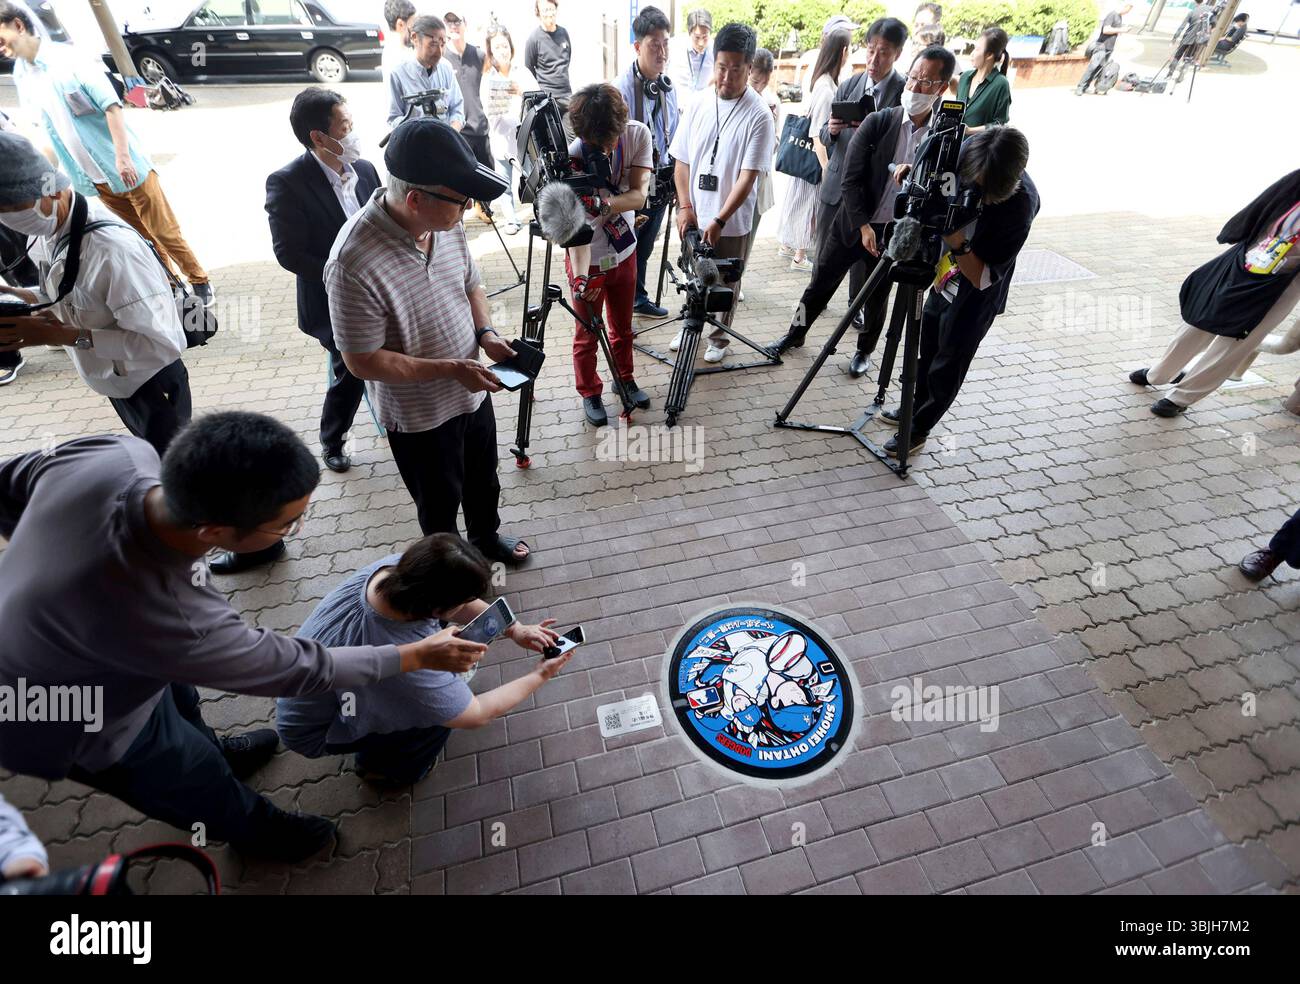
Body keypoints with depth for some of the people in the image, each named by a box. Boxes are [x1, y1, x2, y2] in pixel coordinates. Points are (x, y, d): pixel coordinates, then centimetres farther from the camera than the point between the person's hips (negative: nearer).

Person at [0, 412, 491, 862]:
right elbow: (295, 669, -29)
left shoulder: (122, 452, -30)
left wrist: (56, 563, 8)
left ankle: (212, 752, 62)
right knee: (199, 783, 20)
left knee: (179, 697, 32)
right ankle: (254, 829, 51)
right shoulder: (173, 620, -46)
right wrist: (419, 655, -19)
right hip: (72, 726, -5)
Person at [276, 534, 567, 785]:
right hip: (313, 732, -6)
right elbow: (478, 715, -25)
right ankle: (383, 766, 14)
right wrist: (539, 676, -15)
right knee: (444, 707, -13)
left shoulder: (396, 565, -27)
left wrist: (516, 631, -14)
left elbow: (460, 600, -6)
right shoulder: (402, 666, -42)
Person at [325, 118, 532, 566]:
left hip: (472, 390, 6)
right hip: (419, 415, -6)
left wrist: (486, 334, -11)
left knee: (483, 480, 27)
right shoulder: (354, 263, -31)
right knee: (440, 504, 18)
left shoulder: (445, 221, -11)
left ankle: (486, 537, 56)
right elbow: (363, 362, -23)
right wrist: (451, 369, -26)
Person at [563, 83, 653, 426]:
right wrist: (581, 274, -48)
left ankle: (625, 379, 43)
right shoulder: (572, 158, -26)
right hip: (589, 259, -4)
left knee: (623, 326, 20)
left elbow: (638, 196, -21)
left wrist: (603, 204, -41)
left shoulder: (638, 134, -15)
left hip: (625, 250, 4)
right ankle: (590, 394, 30)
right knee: (587, 334, 9)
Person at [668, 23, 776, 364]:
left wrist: (719, 220, -24)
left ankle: (720, 336, 26)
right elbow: (681, 160, 6)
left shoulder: (759, 116, -11)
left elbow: (748, 176, -16)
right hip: (694, 216, 4)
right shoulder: (698, 105, 2)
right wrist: (685, 206, -6)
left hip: (733, 222, -4)